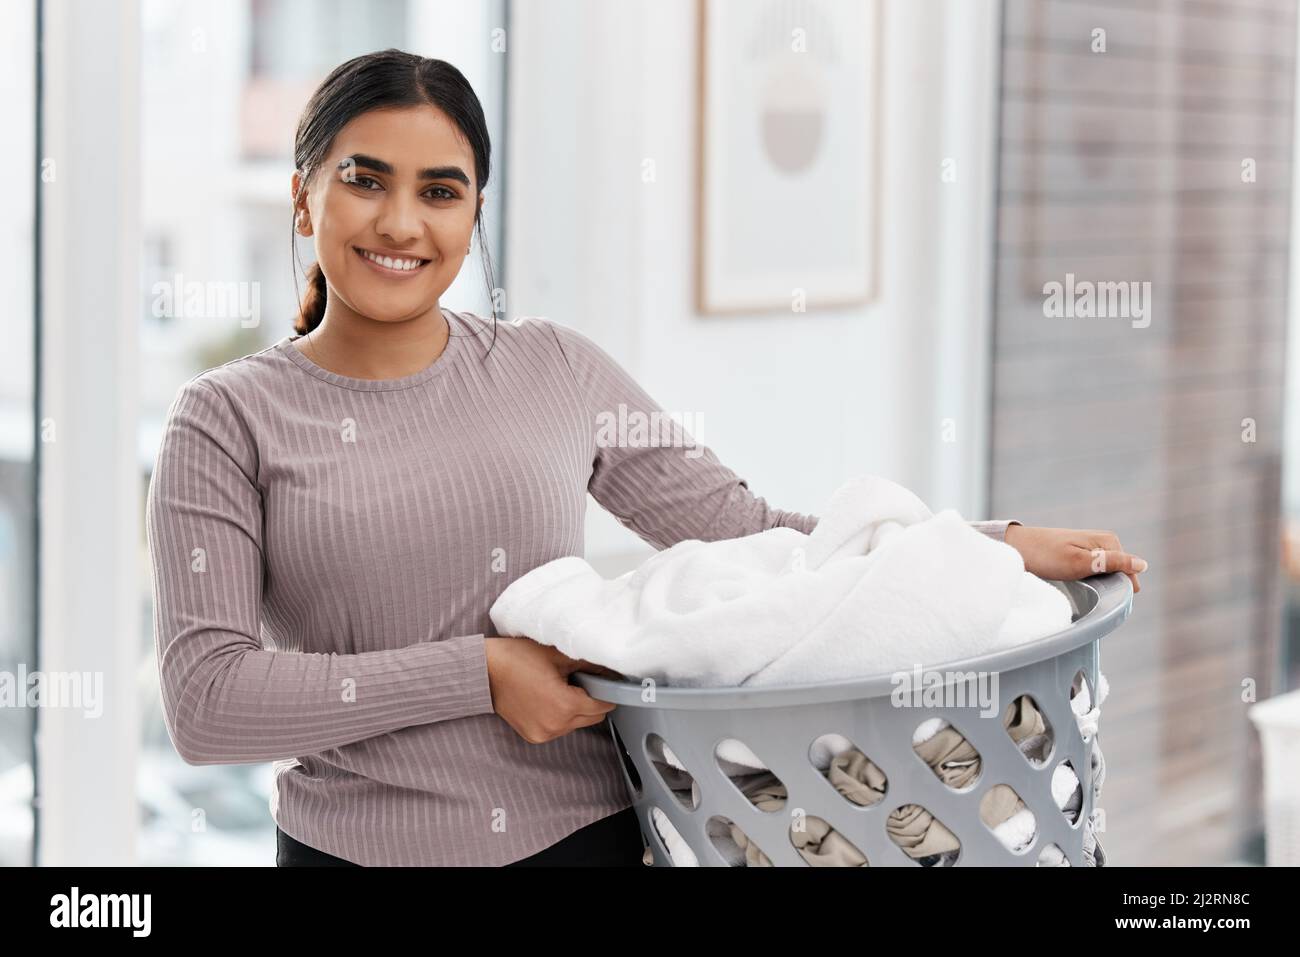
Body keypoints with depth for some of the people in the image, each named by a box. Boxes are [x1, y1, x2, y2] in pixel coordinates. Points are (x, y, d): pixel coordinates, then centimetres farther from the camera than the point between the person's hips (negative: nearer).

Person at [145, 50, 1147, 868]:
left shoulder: (556, 372, 5)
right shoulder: (231, 419, -3)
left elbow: (746, 532, 9)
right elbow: (205, 696, -12)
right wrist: (477, 672, -14)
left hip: (586, 834, 2)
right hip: (356, 846, -2)